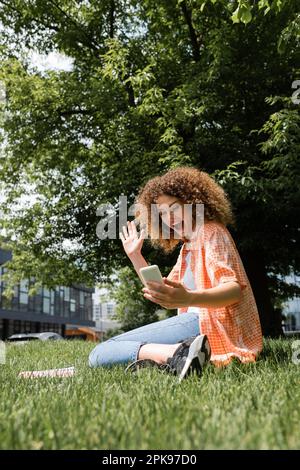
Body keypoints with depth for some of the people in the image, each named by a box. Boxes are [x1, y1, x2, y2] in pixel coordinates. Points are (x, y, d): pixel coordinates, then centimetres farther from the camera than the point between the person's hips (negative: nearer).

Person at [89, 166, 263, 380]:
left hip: (212, 323, -10)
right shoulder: (187, 246, 27)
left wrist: (187, 299, -34)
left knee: (99, 355, -17)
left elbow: (235, 289, -15)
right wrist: (135, 255, 17)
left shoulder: (211, 232, 1)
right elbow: (162, 293, 22)